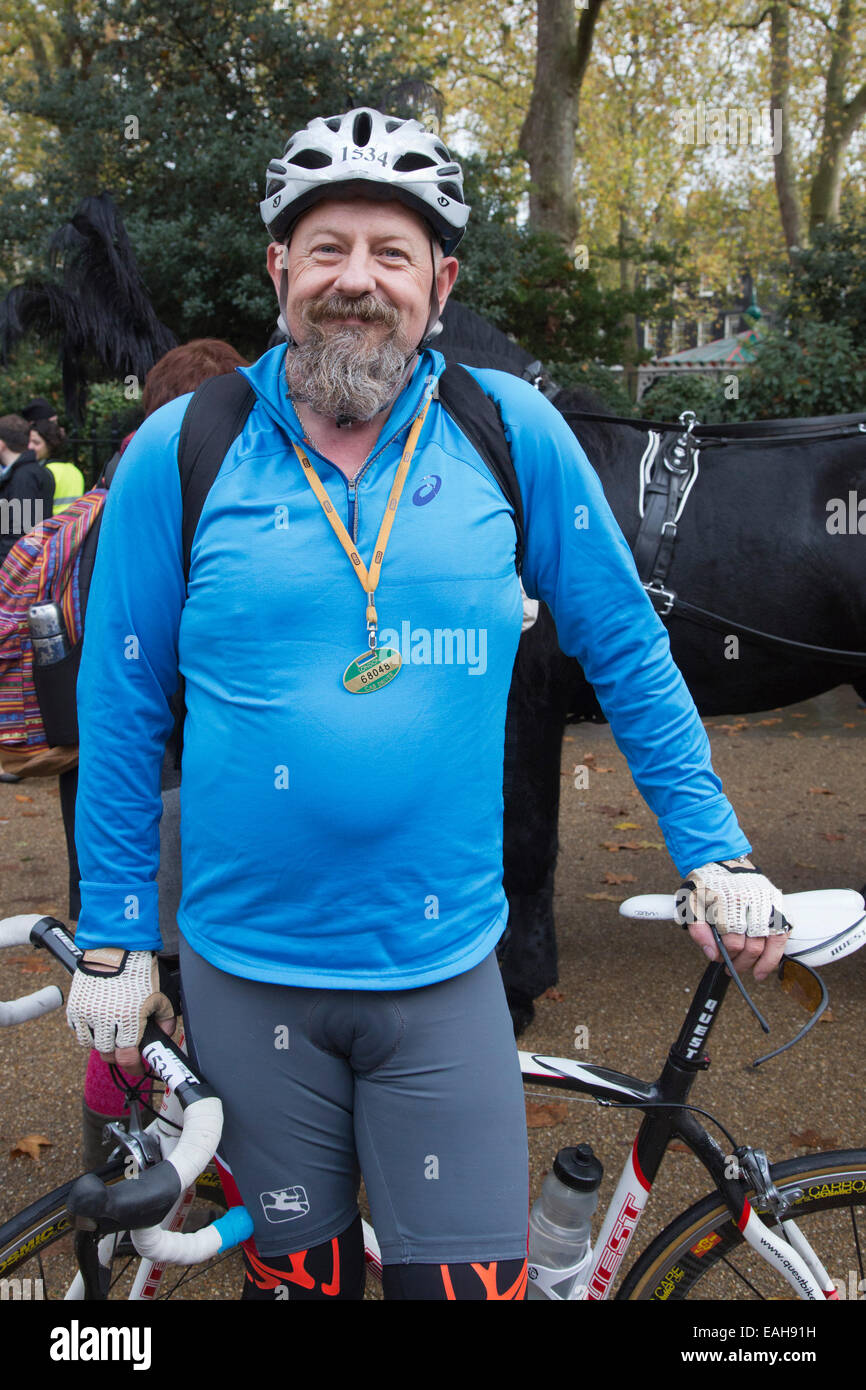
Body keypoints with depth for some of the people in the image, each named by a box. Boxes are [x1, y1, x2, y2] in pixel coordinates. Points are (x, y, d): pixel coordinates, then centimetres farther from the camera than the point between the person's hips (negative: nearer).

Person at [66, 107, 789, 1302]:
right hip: (247, 969, 1)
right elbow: (121, 704, 1)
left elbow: (627, 650, 4)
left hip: (445, 969, 0)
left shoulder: (515, 433, -4)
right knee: (298, 1272, 19)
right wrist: (113, 937, 3)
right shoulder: (178, 452, -5)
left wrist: (714, 854, 2)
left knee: (470, 1274, 8)